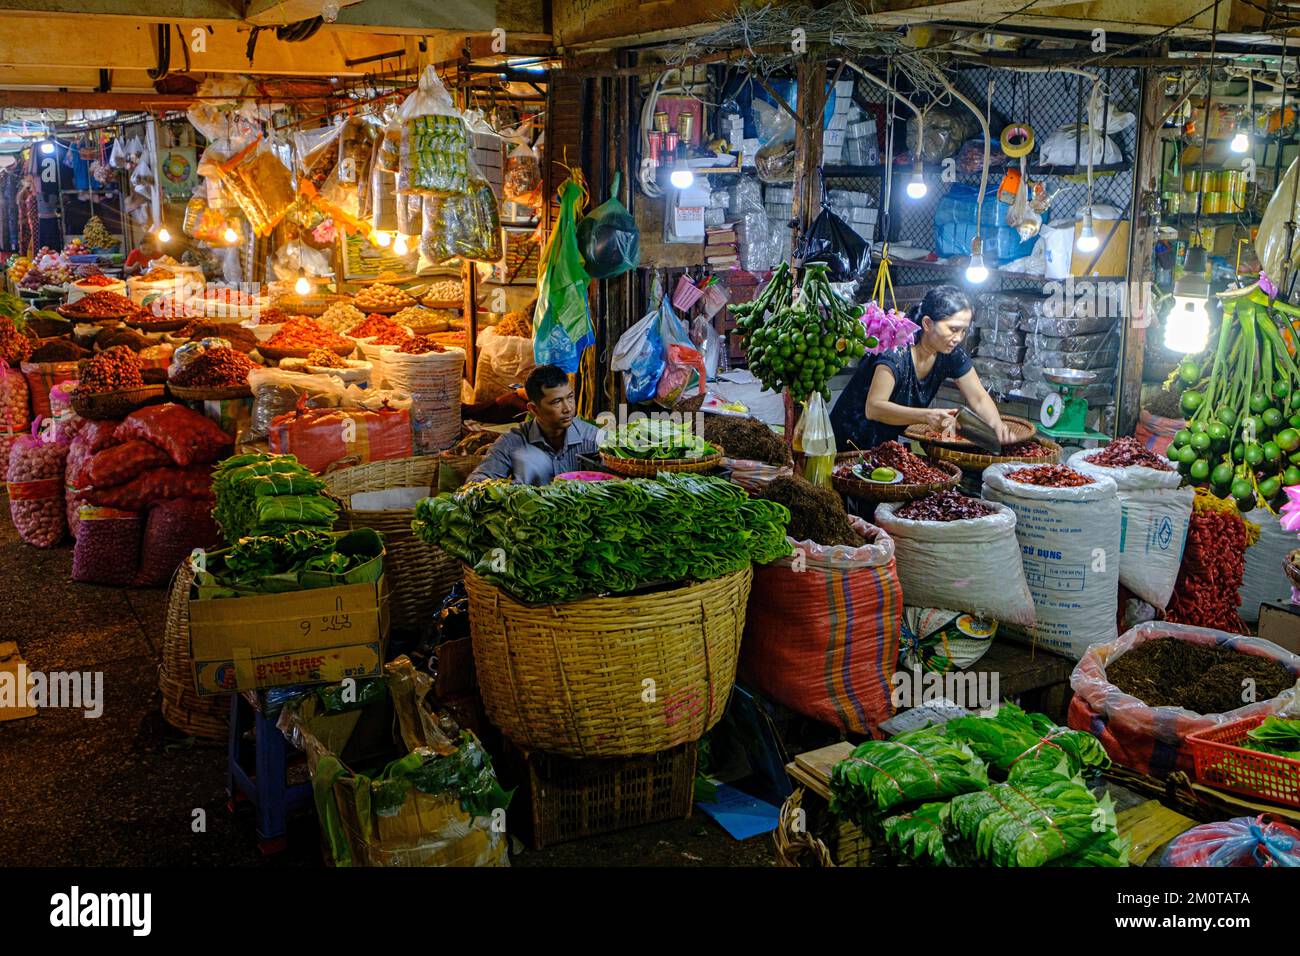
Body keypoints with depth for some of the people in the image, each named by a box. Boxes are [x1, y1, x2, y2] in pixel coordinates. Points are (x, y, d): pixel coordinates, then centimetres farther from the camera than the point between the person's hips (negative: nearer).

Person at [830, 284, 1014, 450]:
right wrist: (926, 416, -48)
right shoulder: (897, 351, -27)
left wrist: (997, 425, -25)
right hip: (851, 442, -6)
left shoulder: (951, 354, -7)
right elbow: (873, 407, -35)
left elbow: (979, 398, -3)